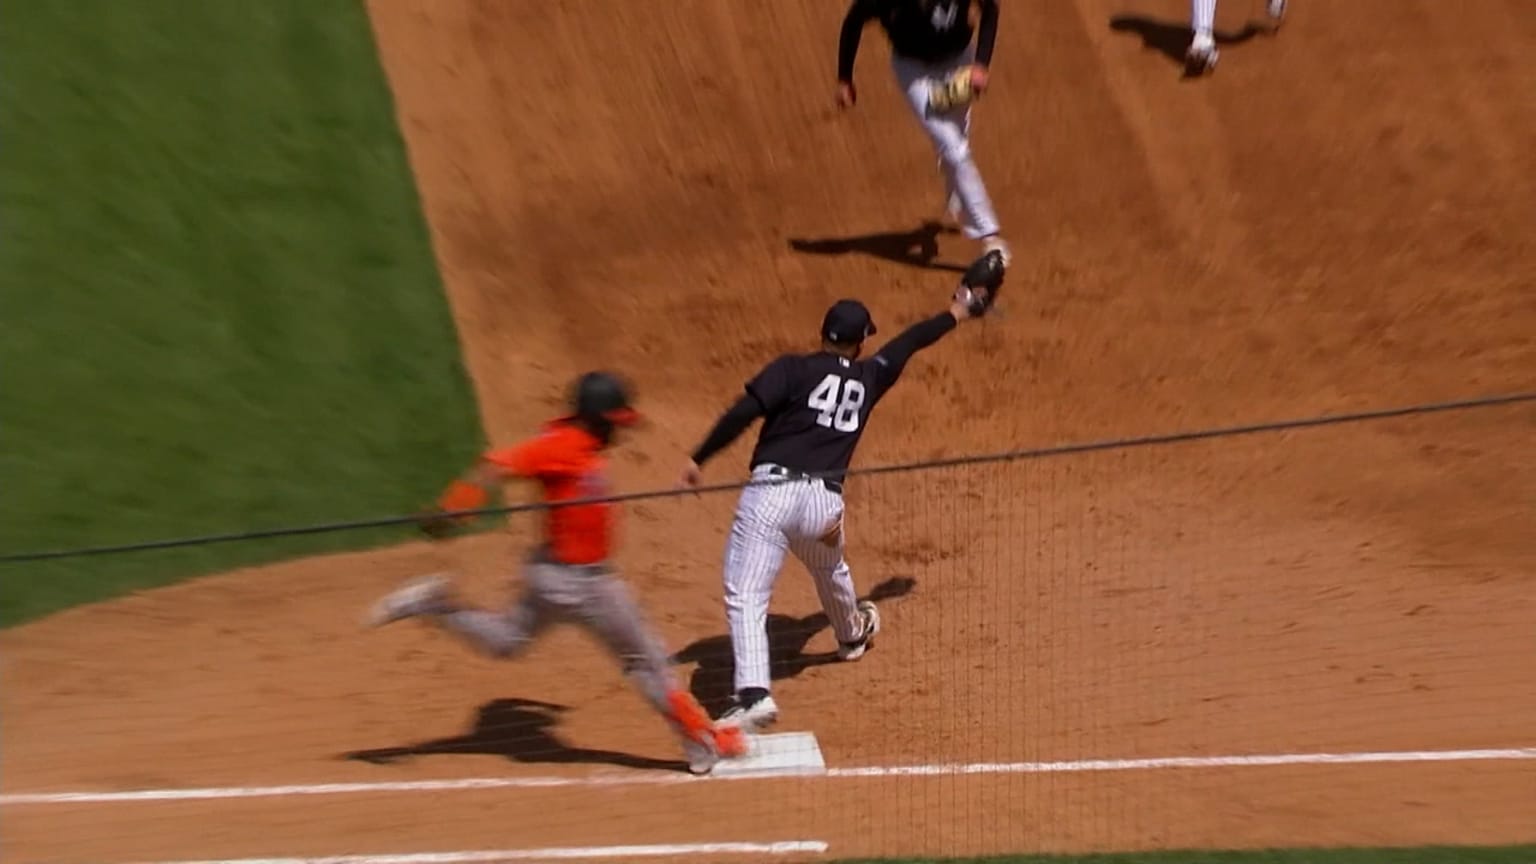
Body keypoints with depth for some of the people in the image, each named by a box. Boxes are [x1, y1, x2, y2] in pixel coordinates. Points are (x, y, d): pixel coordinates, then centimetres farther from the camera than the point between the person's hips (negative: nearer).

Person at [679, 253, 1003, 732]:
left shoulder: (793, 368, 4)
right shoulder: (868, 378, 15)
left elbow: (744, 411, -10)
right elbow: (910, 341, 32)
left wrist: (699, 459, -6)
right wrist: (957, 313, 47)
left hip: (771, 492, -4)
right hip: (824, 501, 4)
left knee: (745, 597, -5)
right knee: (830, 570, 34)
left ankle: (754, 694, -20)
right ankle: (853, 633, 60)